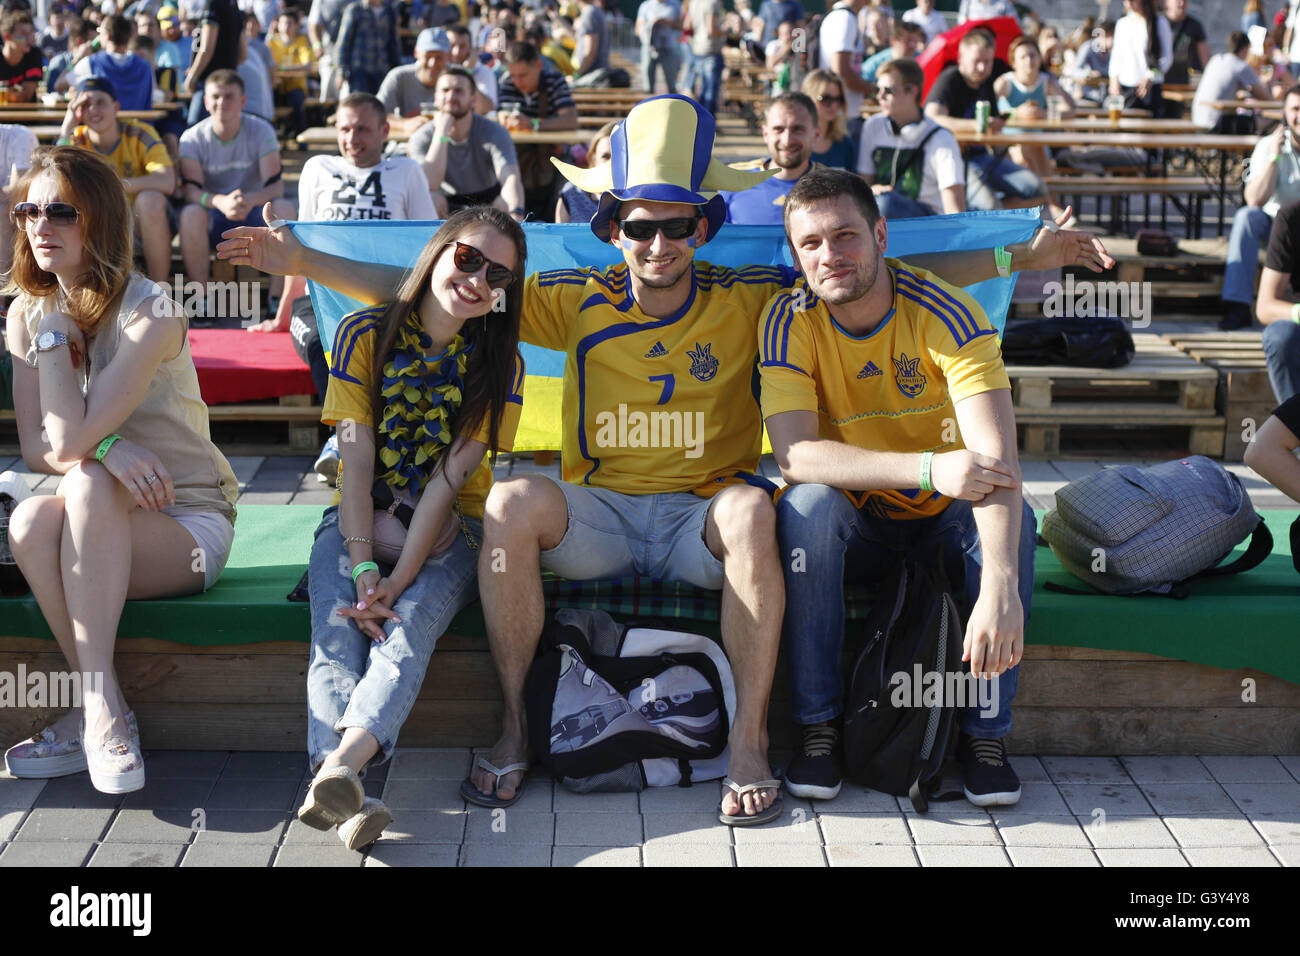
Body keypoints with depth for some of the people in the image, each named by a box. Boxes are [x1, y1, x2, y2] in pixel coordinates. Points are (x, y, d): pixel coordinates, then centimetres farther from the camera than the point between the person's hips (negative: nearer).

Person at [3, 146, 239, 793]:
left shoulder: (150, 313, -16)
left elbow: (69, 440, -24)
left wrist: (55, 334, -15)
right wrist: (106, 448, -25)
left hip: (186, 522, -4)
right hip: (95, 526, 4)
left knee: (84, 486, -35)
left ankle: (96, 705, -32)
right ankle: (104, 713, -17)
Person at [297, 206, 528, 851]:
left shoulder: (499, 364, -1)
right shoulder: (366, 334, 0)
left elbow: (448, 482, -11)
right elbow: (357, 464, -7)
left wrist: (396, 583, -22)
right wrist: (364, 568, -21)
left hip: (449, 531, -1)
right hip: (360, 522, 1)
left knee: (410, 622, -32)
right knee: (336, 626, -29)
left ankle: (338, 767, -57)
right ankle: (345, 793, -53)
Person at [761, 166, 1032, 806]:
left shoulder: (943, 313, -20)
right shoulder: (791, 321, -14)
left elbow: (996, 459, -32)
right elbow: (794, 454, -27)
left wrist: (1000, 587, -48)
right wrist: (929, 469, -40)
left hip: (942, 525, 0)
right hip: (851, 526, 0)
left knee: (1010, 515, -31)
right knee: (806, 505, -32)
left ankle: (985, 734, -15)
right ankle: (818, 727, -19)